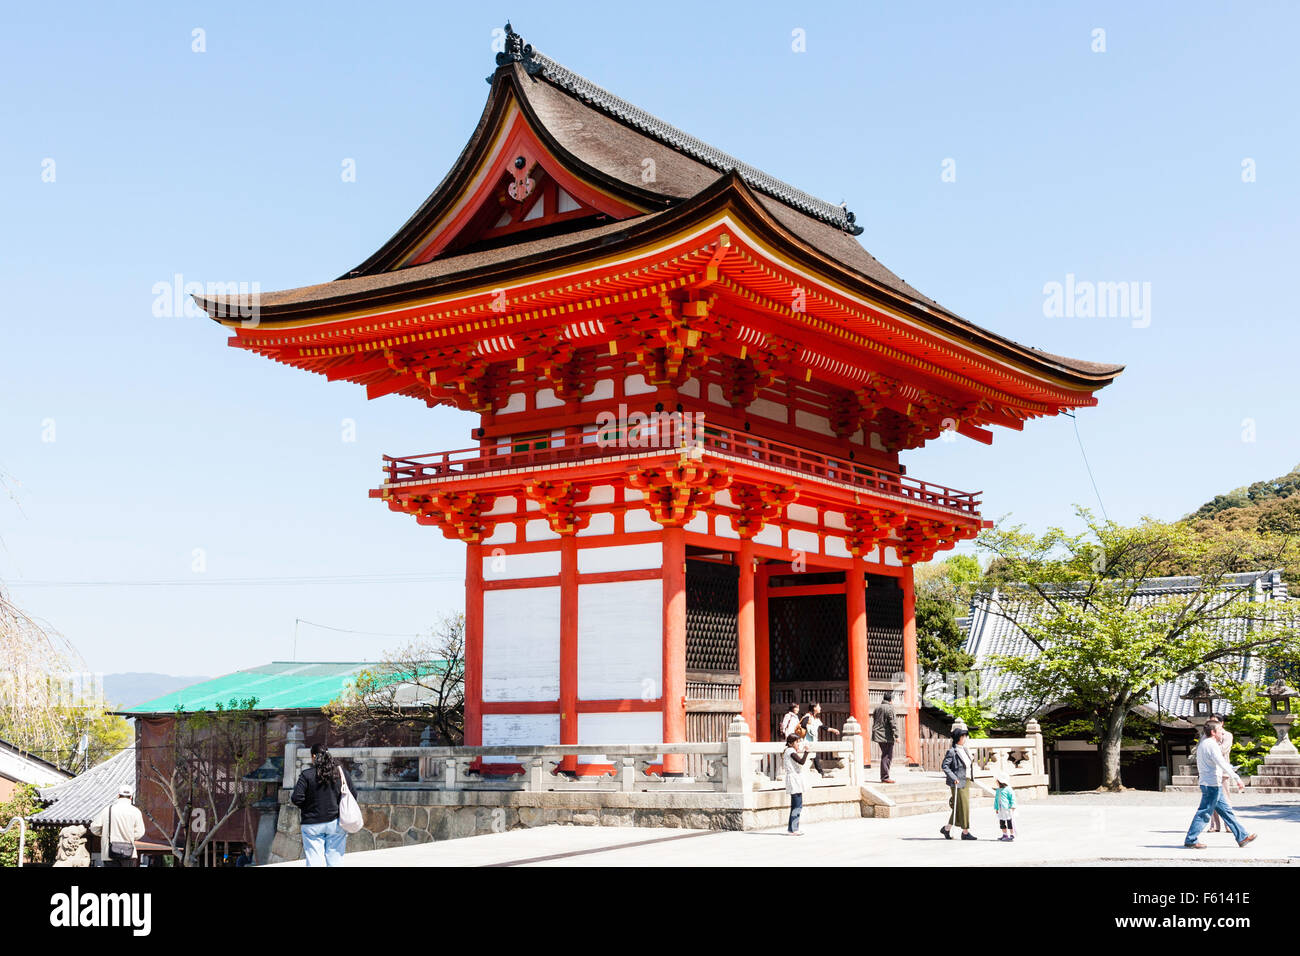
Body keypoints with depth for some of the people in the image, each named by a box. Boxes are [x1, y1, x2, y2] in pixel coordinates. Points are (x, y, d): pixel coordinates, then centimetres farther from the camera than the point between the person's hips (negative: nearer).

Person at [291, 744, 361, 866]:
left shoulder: (306, 775, -9)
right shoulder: (341, 772, 0)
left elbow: (296, 799, -12)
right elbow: (353, 794, 4)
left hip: (313, 824, -2)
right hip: (336, 823, 3)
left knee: (315, 862, 1)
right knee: (335, 860, 9)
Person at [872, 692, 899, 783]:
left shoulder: (877, 708, 14)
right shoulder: (889, 708, -11)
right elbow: (892, 723, -16)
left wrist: (875, 735, 24)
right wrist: (896, 735, -13)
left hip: (878, 735, 8)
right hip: (887, 736, -8)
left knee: (885, 755, 17)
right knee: (887, 756, -4)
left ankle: (884, 776, 21)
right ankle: (885, 777, -4)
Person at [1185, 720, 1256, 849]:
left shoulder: (1203, 744, 16)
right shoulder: (1211, 745, -15)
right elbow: (1223, 764, -22)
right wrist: (1237, 779, -23)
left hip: (1207, 784, 10)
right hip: (1212, 784, -10)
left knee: (1226, 811, 13)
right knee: (1204, 813, -5)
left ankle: (1242, 836, 17)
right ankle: (1191, 840, -2)